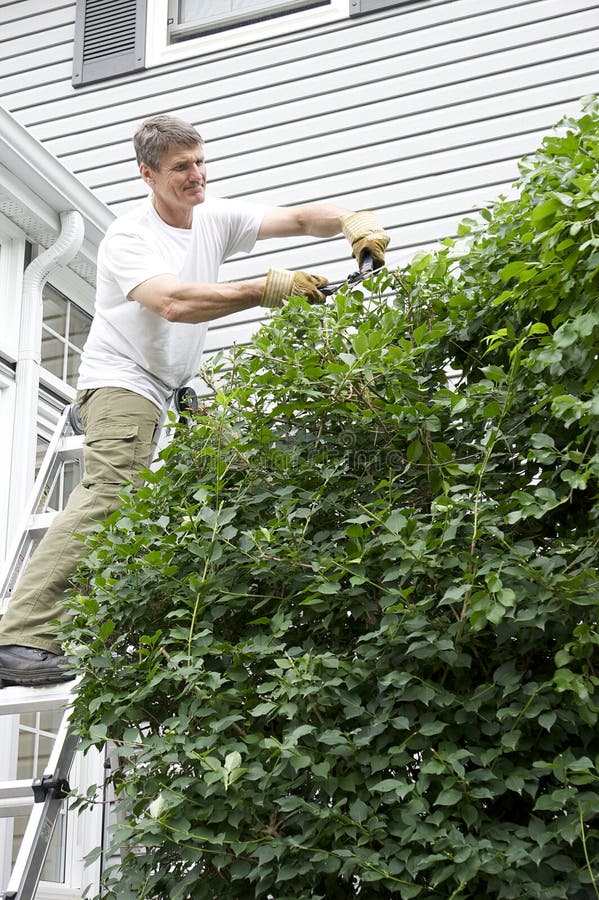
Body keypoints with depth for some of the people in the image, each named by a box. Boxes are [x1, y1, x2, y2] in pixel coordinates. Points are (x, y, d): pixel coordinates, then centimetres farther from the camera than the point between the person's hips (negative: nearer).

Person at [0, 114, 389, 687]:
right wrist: (270, 289, -34)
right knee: (110, 492, -26)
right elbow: (173, 302, -31)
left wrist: (353, 222, -15)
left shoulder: (215, 218, 7)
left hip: (172, 391, 9)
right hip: (121, 381, -9)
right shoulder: (127, 237, -14)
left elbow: (295, 219, 6)